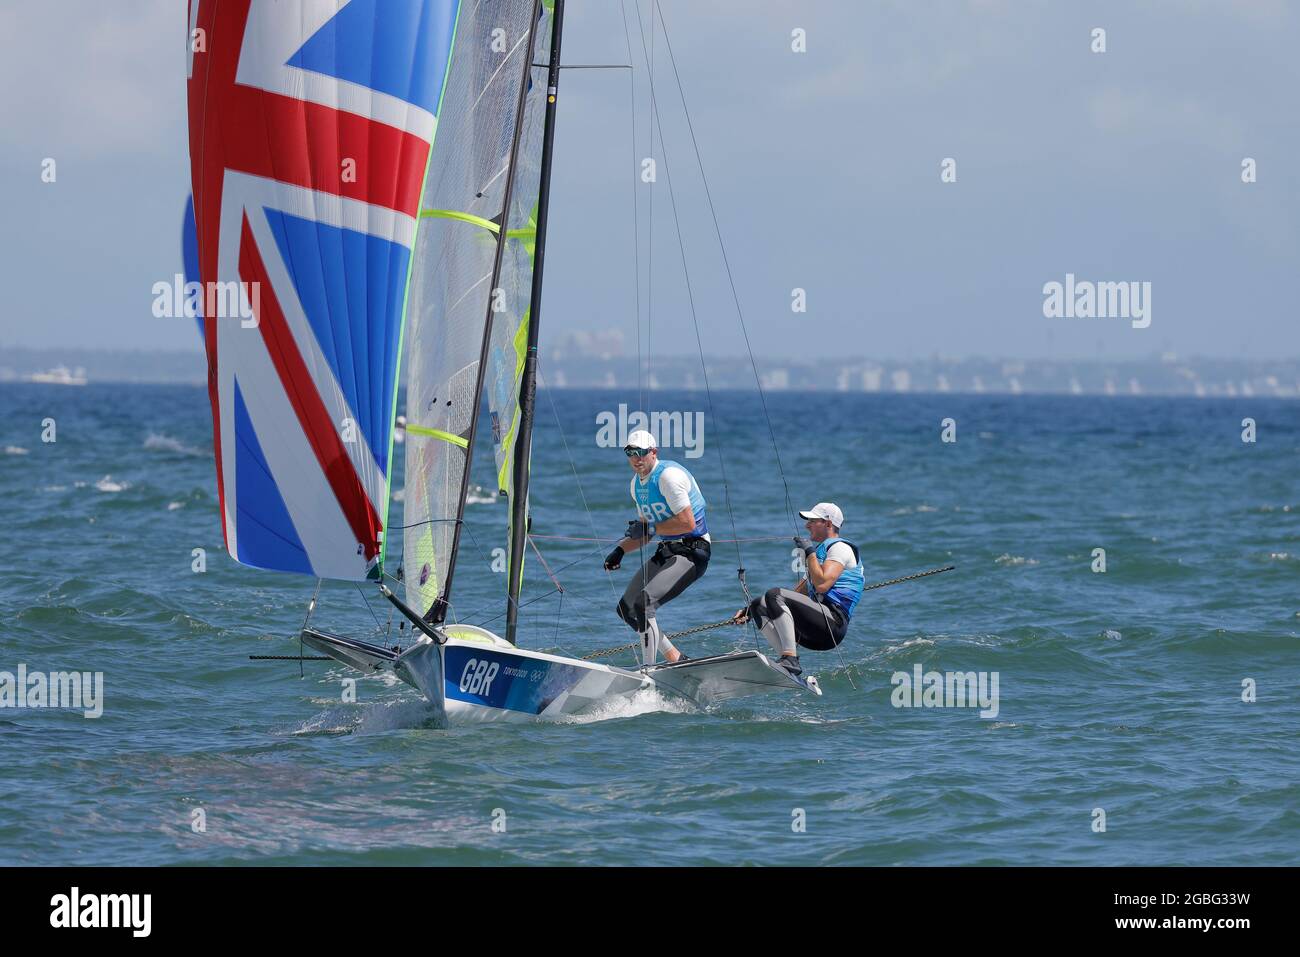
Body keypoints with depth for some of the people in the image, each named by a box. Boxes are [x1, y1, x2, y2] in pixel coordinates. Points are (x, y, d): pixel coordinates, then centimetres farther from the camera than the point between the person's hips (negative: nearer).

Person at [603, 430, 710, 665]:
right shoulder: (637, 483, 12)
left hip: (691, 551, -10)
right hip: (665, 552, 10)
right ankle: (676, 660, 17)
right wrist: (620, 550, 5)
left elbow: (687, 523, -23)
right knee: (627, 608, 8)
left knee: (644, 602, -25)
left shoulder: (668, 476, -17)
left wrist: (650, 528, -16)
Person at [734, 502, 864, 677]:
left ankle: (790, 659, -31)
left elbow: (822, 585, -16)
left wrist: (810, 552, -5)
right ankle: (788, 659, -10)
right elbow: (795, 595, 29)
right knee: (758, 606, 5)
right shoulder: (821, 551, 31)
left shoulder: (840, 548, 1)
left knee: (774, 595, -24)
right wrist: (751, 610, 23)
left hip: (833, 621, -10)